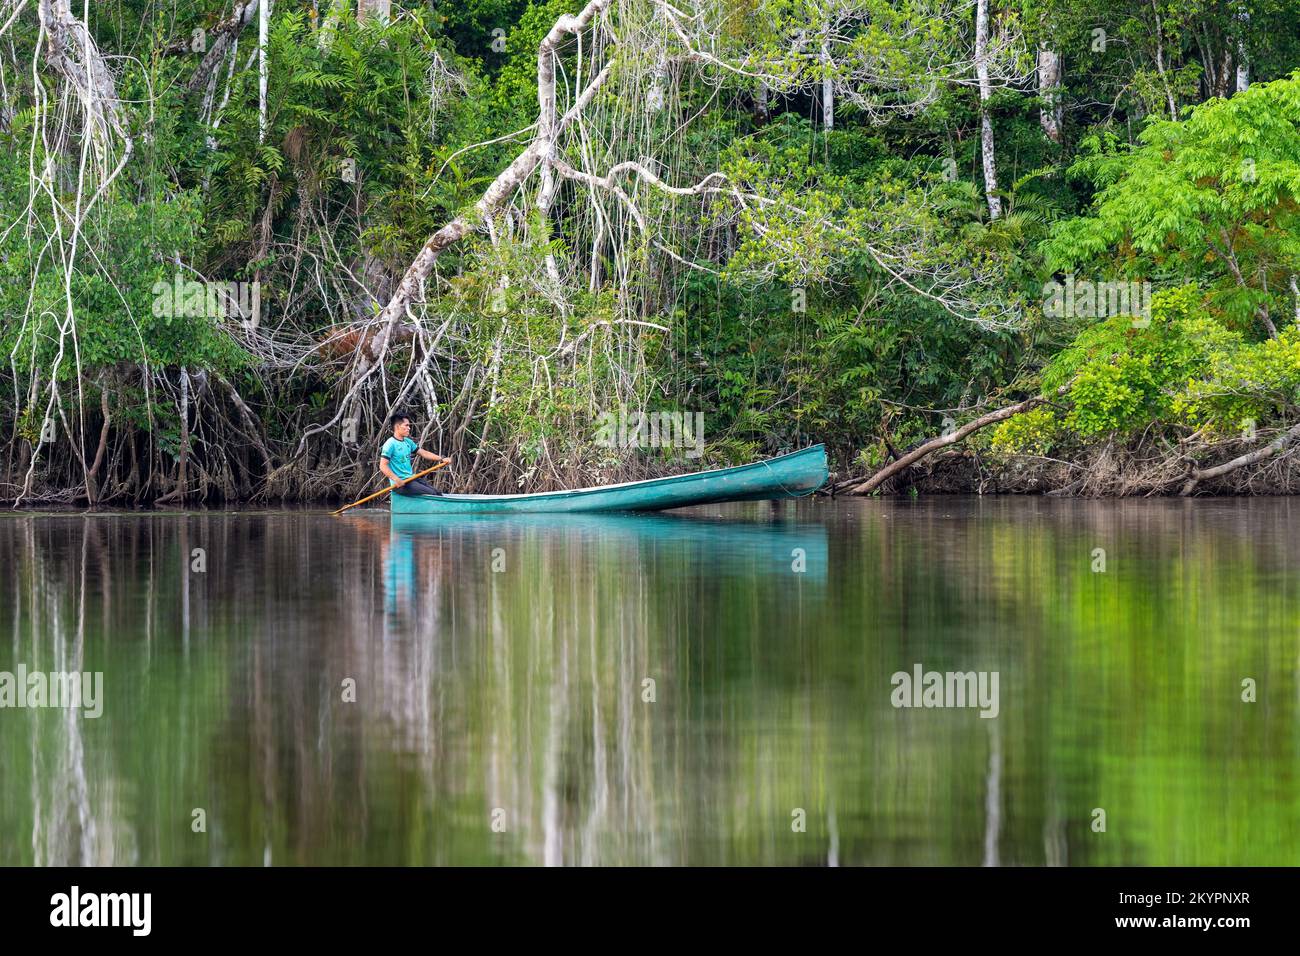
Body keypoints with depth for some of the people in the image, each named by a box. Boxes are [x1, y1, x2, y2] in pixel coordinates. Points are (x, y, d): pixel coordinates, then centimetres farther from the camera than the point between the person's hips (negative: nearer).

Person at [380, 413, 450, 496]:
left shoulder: (408, 442, 14)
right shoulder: (390, 444, -12)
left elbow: (424, 453, 20)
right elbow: (383, 466, -18)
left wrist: (442, 459, 11)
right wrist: (396, 479, -29)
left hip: (411, 478, 9)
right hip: (400, 483, -9)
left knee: (437, 493, -3)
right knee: (430, 493, -18)